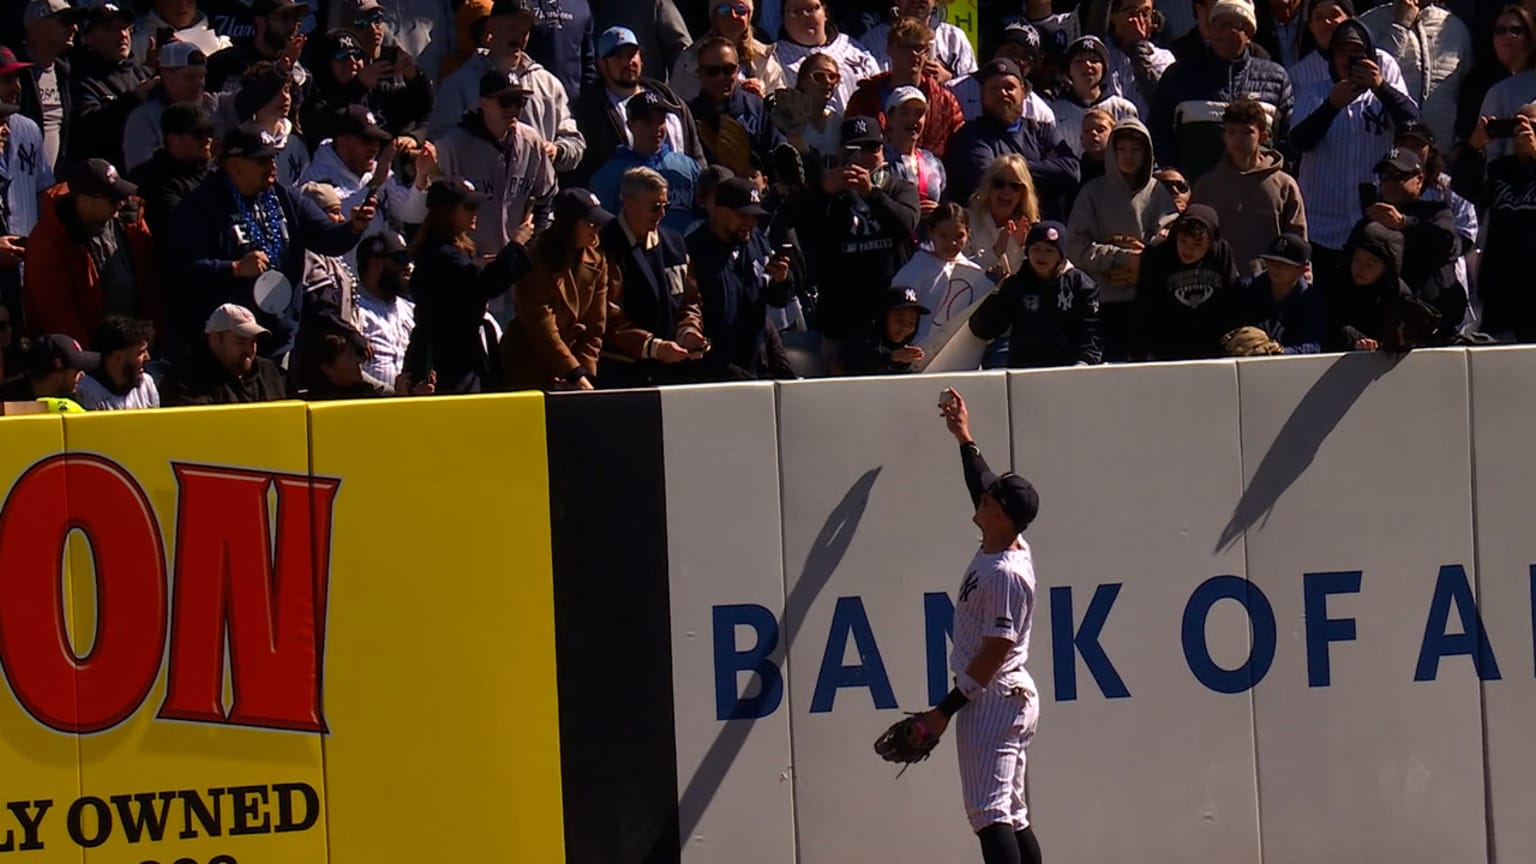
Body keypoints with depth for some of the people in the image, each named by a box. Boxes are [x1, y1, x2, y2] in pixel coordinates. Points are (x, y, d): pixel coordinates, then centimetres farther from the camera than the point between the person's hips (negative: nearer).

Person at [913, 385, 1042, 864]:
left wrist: (946, 710, -18)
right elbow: (983, 486, 27)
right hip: (1013, 698, 10)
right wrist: (964, 439, 32)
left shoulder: (1005, 574, -20)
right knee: (1012, 816, 13)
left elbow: (994, 652, -20)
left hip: (992, 699, -10)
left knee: (989, 814, -16)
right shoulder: (1006, 549, 7)